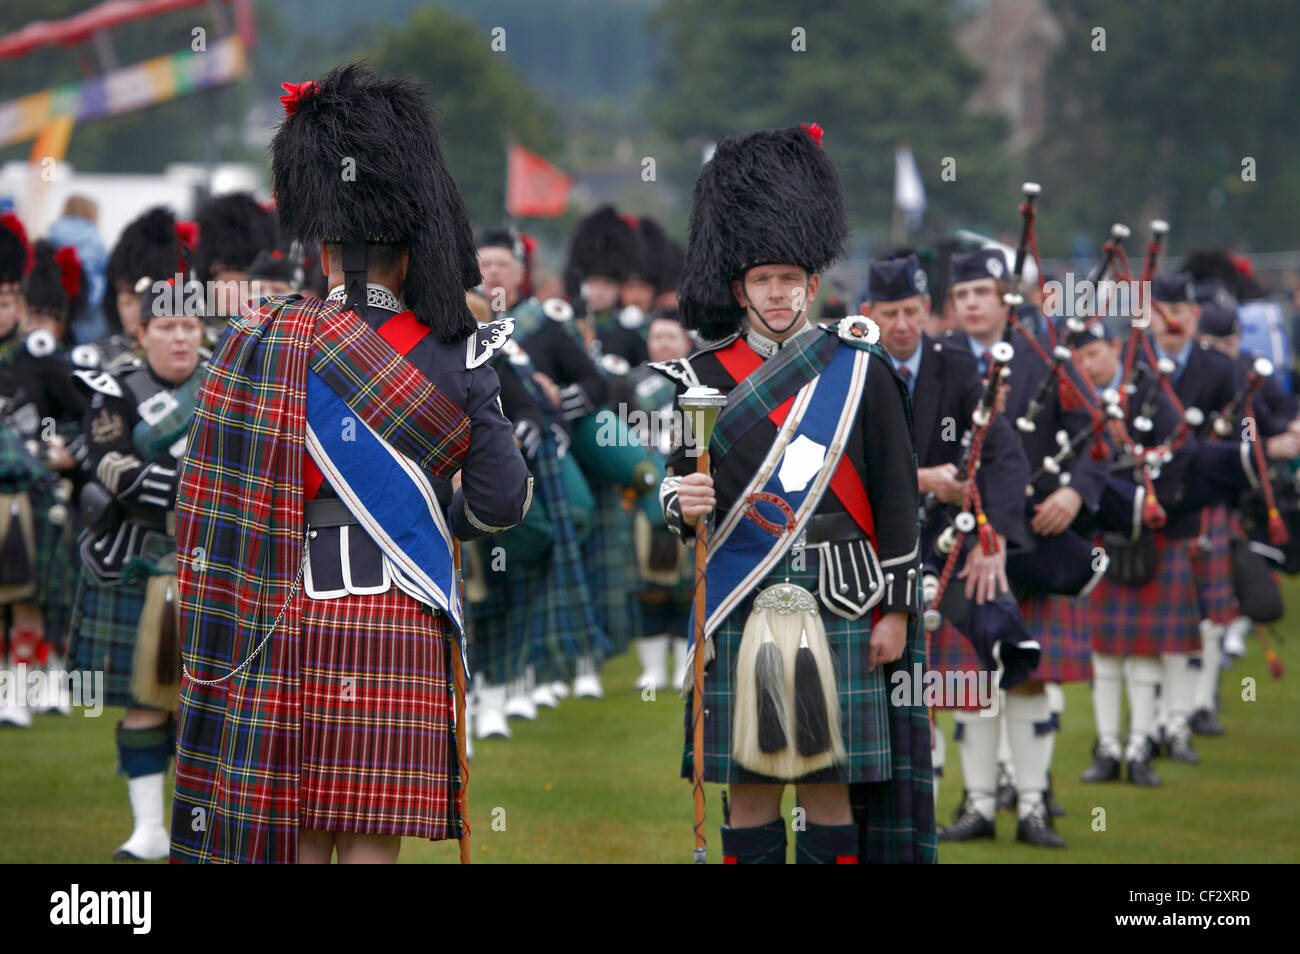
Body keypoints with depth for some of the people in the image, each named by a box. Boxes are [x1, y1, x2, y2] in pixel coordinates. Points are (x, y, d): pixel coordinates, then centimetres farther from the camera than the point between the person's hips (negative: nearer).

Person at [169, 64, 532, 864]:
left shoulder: (258, 345, 3)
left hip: (285, 623, 2)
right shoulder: (450, 357, 0)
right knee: (371, 842, 0)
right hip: (399, 621, -1)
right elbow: (503, 500, 1)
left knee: (295, 835, 7)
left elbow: (214, 497, 6)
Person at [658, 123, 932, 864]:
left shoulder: (862, 371, 4)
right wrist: (683, 504, -16)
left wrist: (896, 610, -1)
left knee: (828, 783, 2)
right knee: (750, 787, 2)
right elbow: (681, 479, 9)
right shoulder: (709, 377, 6)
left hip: (836, 606, -1)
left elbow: (896, 497, 3)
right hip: (740, 607, 1)